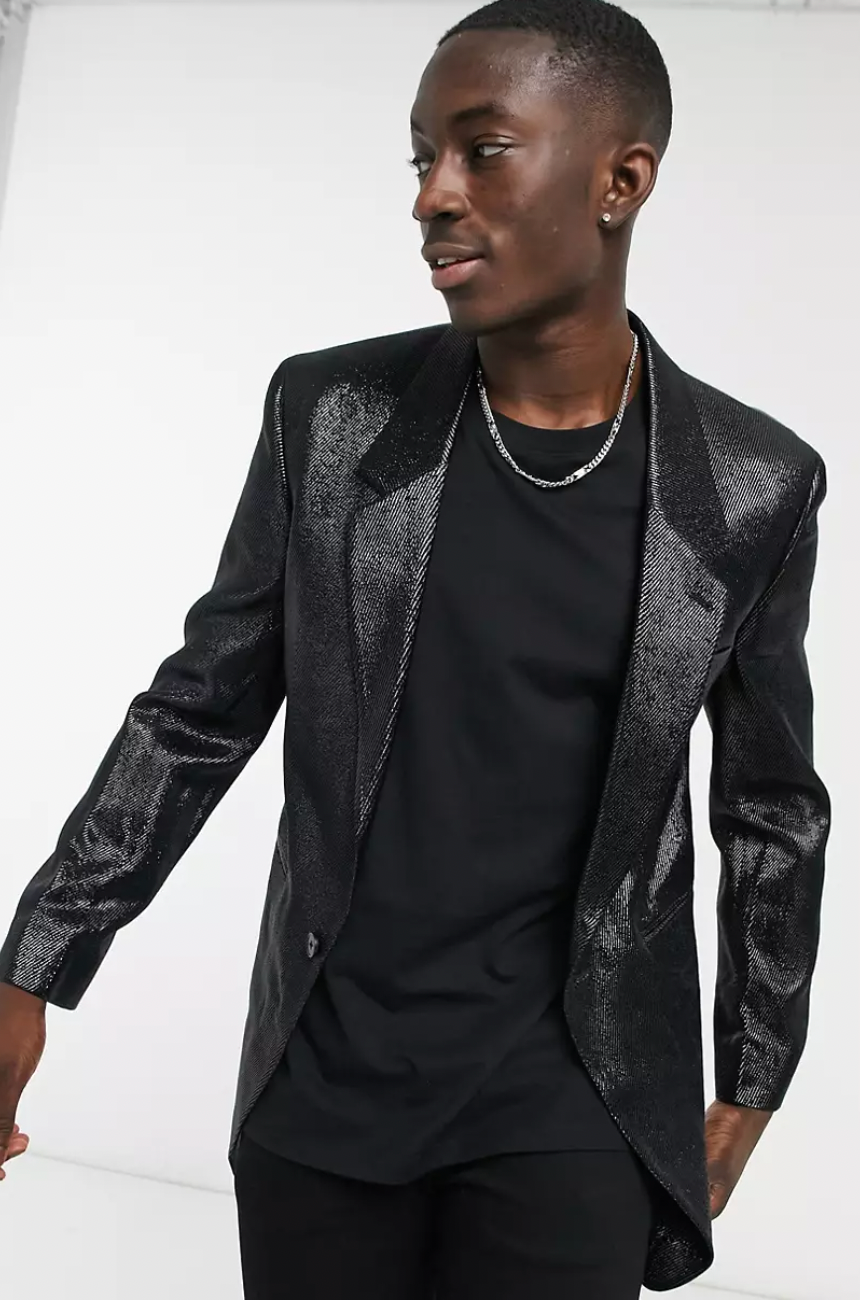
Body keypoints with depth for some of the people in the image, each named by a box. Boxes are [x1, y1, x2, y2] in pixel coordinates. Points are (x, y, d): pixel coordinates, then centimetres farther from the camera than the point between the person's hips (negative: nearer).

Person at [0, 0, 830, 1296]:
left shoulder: (753, 485, -6)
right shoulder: (327, 413, -5)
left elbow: (772, 805, 6)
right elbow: (199, 710, 4)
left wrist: (753, 1081, 12)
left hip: (575, 1093, -1)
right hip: (319, 1077, 1)